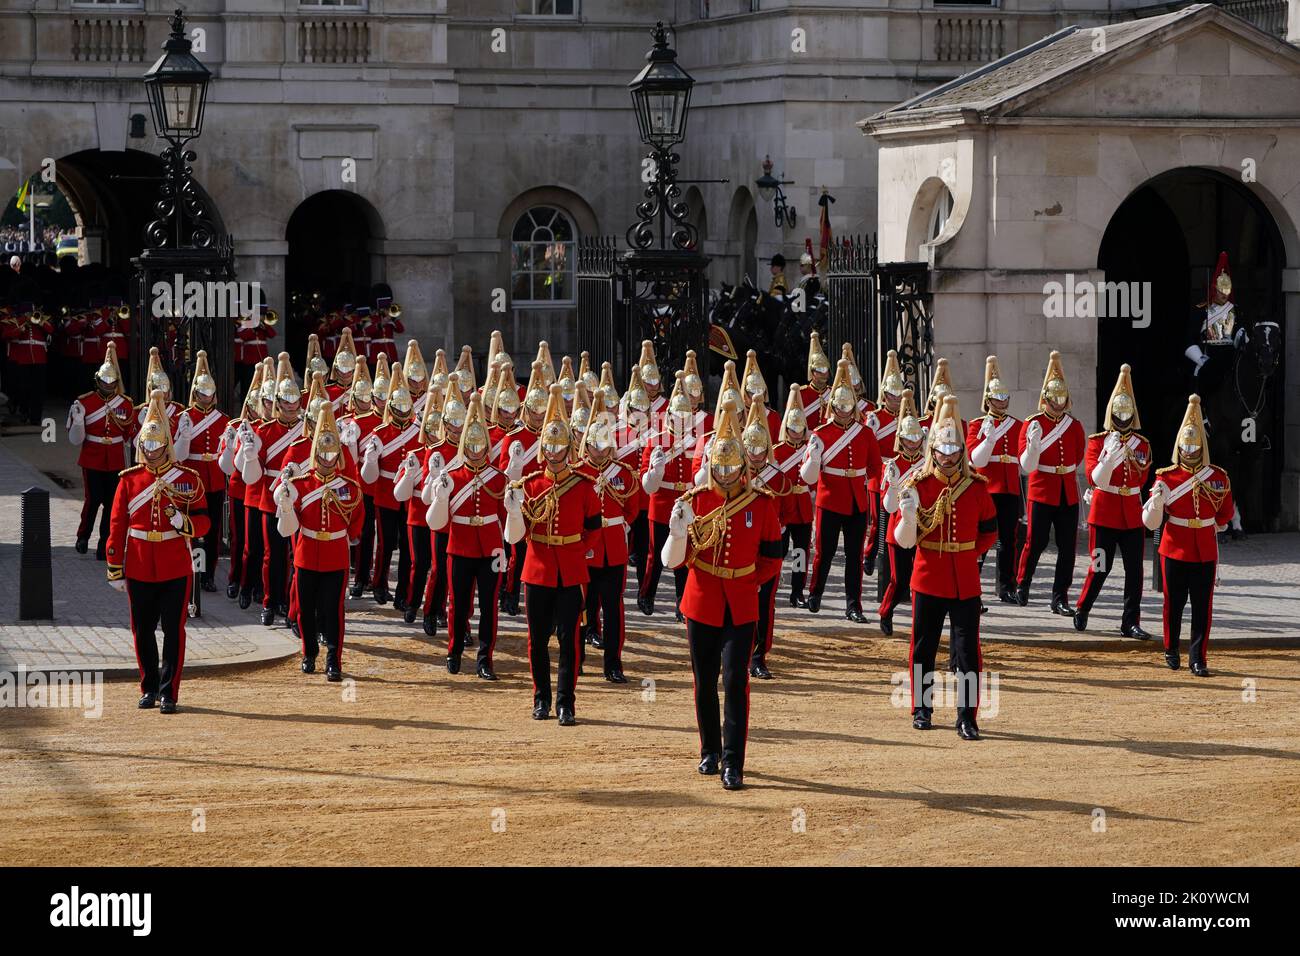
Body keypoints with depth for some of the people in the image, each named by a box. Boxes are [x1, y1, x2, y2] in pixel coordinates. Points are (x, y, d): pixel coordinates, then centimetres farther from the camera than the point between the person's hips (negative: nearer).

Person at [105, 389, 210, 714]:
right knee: (143, 631, 8)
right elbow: (117, 526, 4)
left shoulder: (187, 478, -1)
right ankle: (150, 688, 21)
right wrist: (114, 568, 1)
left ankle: (169, 692, 5)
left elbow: (202, 522, 1)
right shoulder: (129, 479, 3)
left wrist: (184, 522, -22)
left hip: (175, 568, -2)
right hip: (139, 569, 2)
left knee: (173, 631, -1)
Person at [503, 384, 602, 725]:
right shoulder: (529, 485, 3)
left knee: (569, 638, -3)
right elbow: (517, 532, -1)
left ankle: (565, 703, 1)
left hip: (571, 572, -1)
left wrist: (580, 550, -3)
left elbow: (594, 526, 10)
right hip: (538, 569, 1)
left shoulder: (584, 486, 1)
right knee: (538, 638, 7)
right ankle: (542, 699, 20)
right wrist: (514, 508, -19)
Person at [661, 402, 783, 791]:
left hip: (741, 606, -1)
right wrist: (677, 532, -21)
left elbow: (771, 558, 8)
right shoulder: (693, 500, -1)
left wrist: (751, 581, -1)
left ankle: (733, 764, -7)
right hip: (702, 603, 1)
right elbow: (675, 559, -3)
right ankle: (710, 751, 28)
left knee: (735, 681, -9)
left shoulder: (762, 503, -2)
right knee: (705, 682, 10)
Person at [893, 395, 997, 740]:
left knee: (967, 650, -3)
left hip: (965, 581, 0)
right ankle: (922, 708, 24)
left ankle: (967, 718, 0)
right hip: (928, 578, 0)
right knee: (923, 647, 9)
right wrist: (908, 515, -24)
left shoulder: (976, 486, 2)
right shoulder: (918, 486, -2)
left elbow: (989, 530, 14)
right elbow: (904, 540, -5)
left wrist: (969, 554, 2)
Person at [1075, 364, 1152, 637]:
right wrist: (1110, 455, -22)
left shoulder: (1142, 444, 7)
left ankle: (1131, 623, 5)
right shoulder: (1097, 441, 0)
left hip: (1132, 515, 3)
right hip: (1104, 514, -3)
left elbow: (1140, 479, 3)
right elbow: (1094, 478, -11)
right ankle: (1082, 610, 21)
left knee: (1134, 570, 0)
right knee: (1100, 568, -1)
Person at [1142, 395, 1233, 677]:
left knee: (1203, 606, -1)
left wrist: (1211, 527, 10)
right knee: (1174, 603, 8)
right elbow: (1151, 522, -6)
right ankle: (1171, 651, 26)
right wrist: (1157, 499, -21)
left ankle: (1198, 658, 4)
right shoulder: (1166, 477, -3)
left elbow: (1226, 513, 19)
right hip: (1174, 551, -1)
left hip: (1205, 553, 1)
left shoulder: (1219, 478, 2)